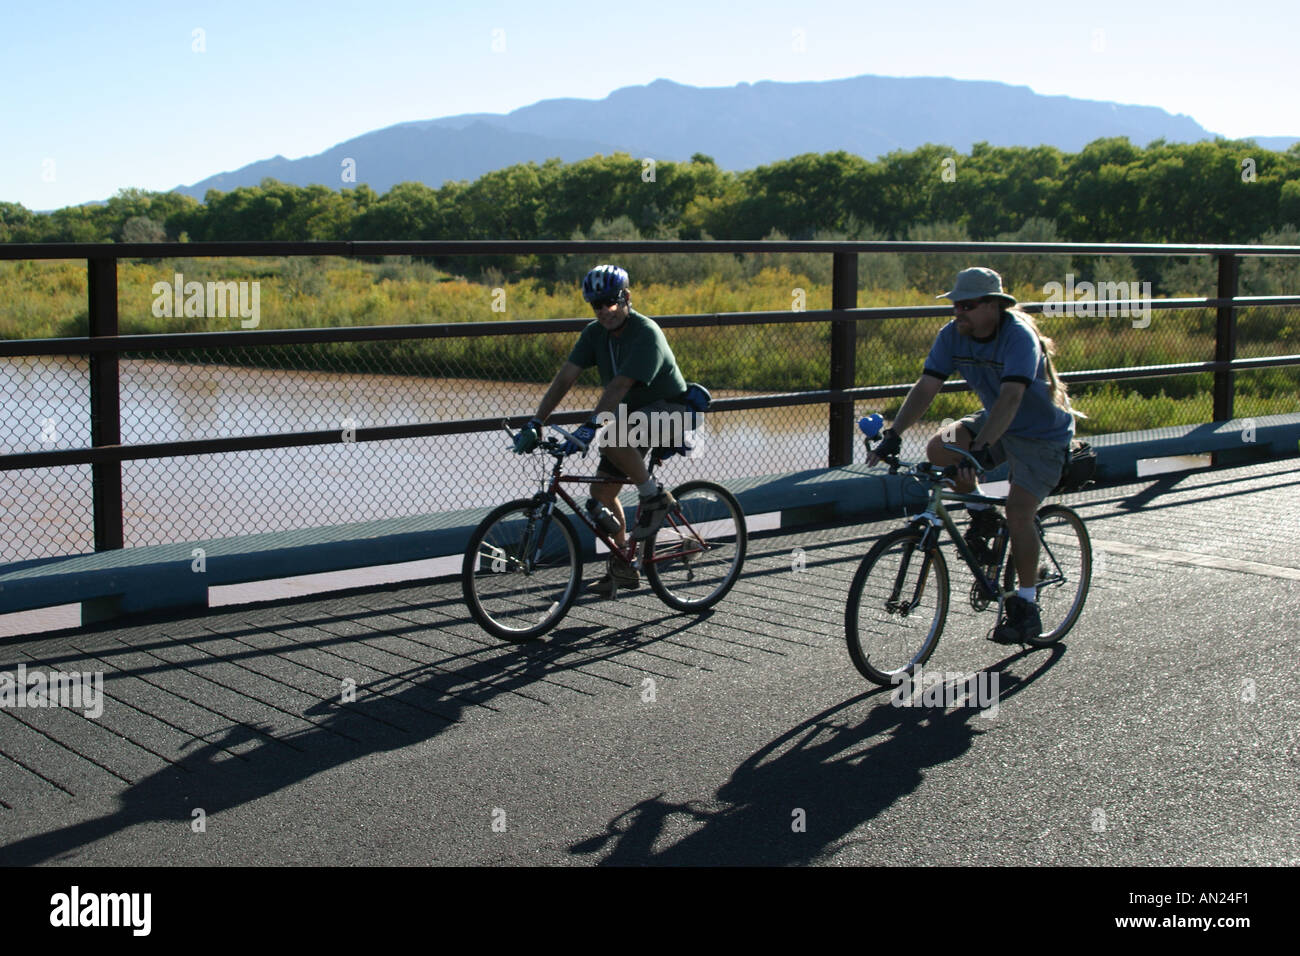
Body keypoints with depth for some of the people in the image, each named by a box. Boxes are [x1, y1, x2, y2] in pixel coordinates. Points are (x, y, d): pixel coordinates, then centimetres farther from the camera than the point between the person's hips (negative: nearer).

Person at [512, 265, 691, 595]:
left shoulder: (646, 333, -25)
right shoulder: (595, 333, -3)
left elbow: (620, 385, -35)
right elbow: (566, 376, -9)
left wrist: (590, 427, -44)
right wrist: (535, 423, -18)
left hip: (669, 410, -8)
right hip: (633, 414, 8)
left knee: (613, 441, -36)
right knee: (601, 492, 3)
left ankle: (655, 498, -14)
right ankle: (621, 569, 17)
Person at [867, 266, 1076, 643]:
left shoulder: (1019, 337, -30)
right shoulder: (952, 335, -11)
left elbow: (1010, 397, -42)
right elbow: (926, 387, -15)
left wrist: (979, 450, -53)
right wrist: (893, 435, -28)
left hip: (1042, 434, -6)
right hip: (995, 423, 6)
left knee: (1018, 514, -20)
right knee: (938, 448, -21)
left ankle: (1027, 608, -2)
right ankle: (981, 515, 5)